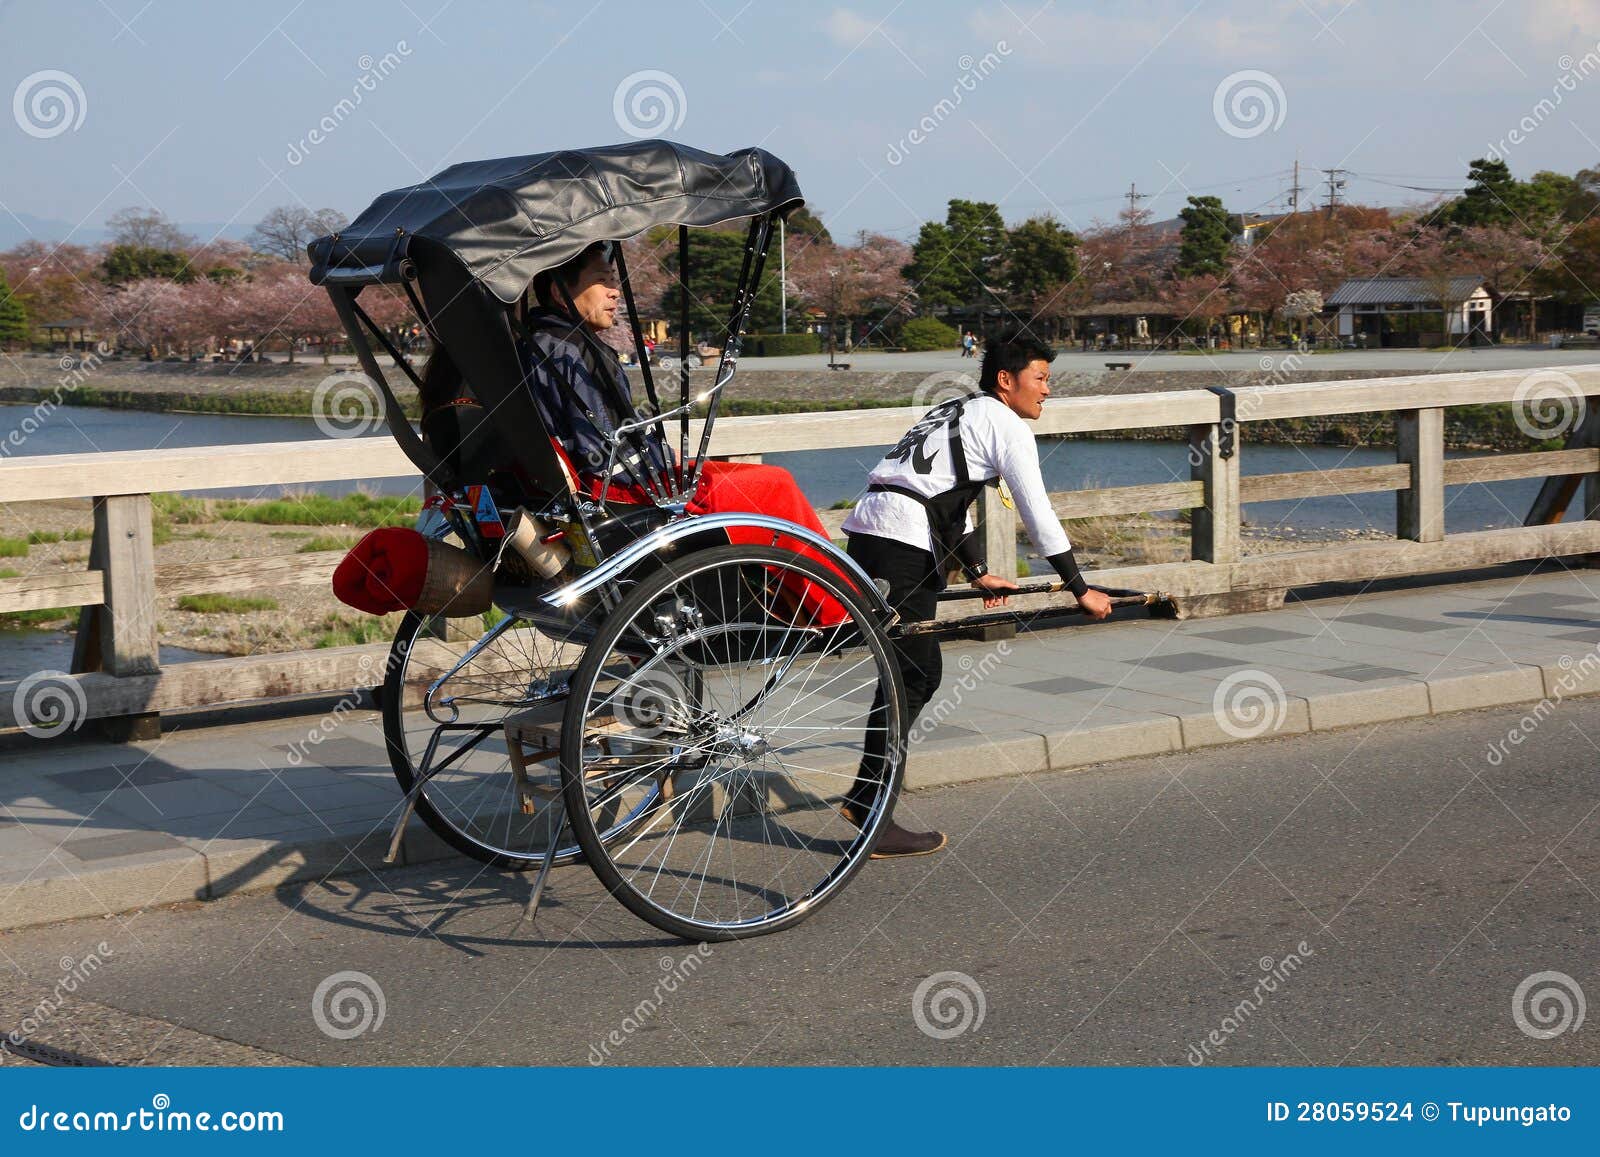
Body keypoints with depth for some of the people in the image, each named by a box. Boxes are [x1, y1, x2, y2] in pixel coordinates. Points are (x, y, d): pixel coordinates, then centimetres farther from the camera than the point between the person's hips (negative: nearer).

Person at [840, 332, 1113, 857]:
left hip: (866, 529, 9)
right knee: (912, 677, -7)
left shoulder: (958, 412, 28)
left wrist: (979, 573, 41)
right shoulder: (1006, 424, 0)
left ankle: (865, 794, 17)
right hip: (903, 544, -9)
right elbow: (1038, 514, -3)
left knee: (919, 671, 15)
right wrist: (1081, 590, 2)